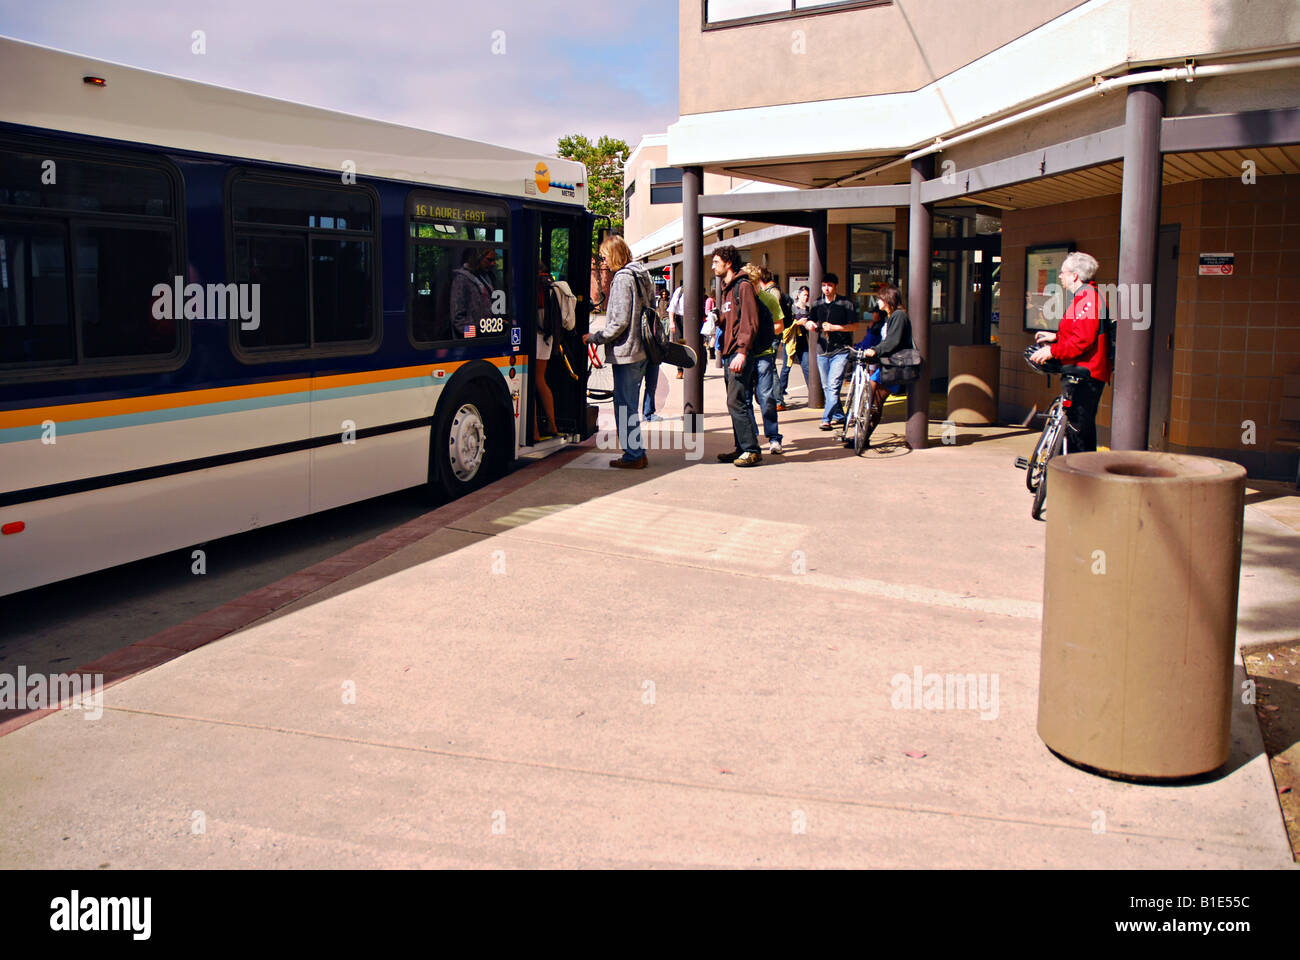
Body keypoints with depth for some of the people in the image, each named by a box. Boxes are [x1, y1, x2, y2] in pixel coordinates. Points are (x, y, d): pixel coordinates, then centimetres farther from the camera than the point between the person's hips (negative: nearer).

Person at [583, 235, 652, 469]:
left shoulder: (622, 278, -14)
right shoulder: (642, 274, 13)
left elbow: (620, 322, -19)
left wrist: (594, 337, -8)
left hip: (626, 351, -9)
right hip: (642, 350, 9)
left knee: (624, 404, -2)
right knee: (631, 403, 15)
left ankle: (633, 455, 2)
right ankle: (637, 452, 20)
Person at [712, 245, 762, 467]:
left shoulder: (743, 286, -8)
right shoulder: (727, 289, 21)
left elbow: (749, 323, -17)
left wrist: (742, 352, -23)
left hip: (740, 355, -10)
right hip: (729, 355, 10)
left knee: (736, 402, -13)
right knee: (736, 403, 10)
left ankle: (751, 450, -9)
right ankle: (741, 448, 14)